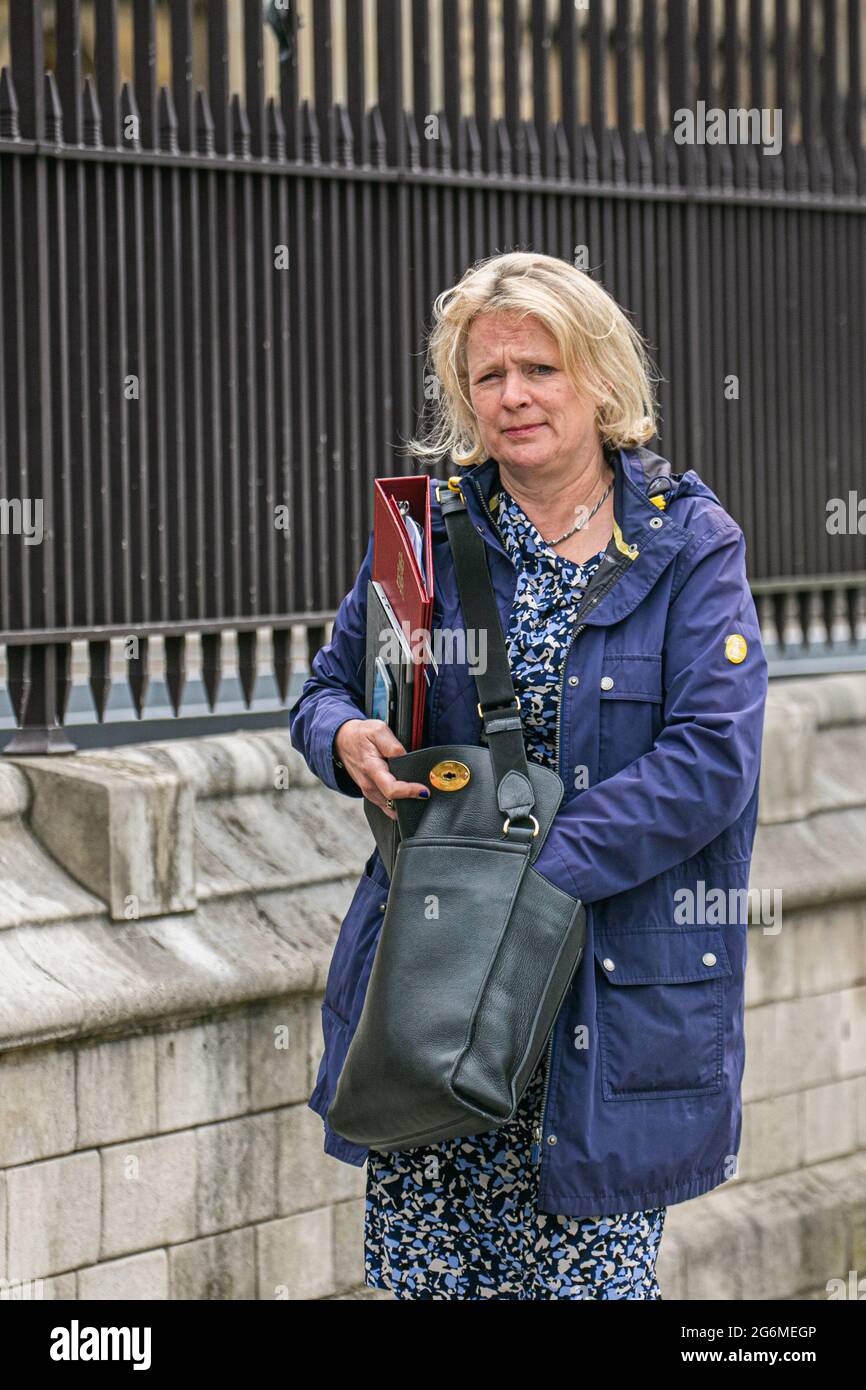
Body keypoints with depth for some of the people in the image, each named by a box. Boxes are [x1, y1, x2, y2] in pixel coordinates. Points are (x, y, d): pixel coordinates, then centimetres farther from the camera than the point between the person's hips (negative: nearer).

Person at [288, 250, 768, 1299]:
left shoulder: (688, 543, -3)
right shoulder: (426, 524, 6)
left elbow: (712, 757, -13)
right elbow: (328, 689, 16)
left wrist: (538, 870, -20)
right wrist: (345, 738, -10)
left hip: (619, 982, -2)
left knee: (589, 1271, 2)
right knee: (424, 1269, 5)